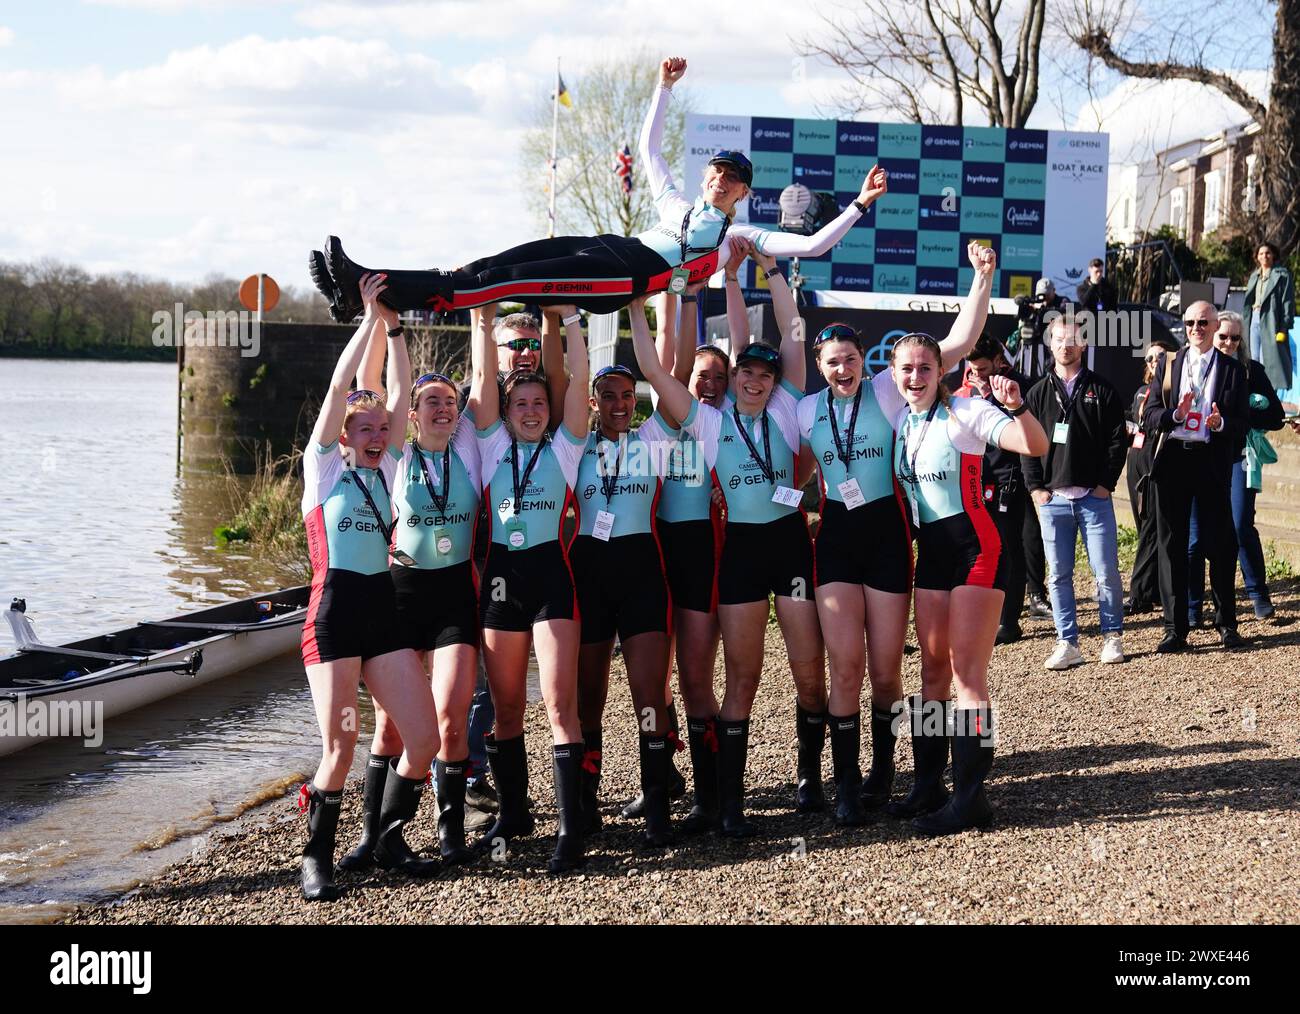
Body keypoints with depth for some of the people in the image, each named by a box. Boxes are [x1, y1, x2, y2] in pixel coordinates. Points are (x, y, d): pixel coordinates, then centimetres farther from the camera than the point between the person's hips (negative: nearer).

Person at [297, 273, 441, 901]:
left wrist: (395, 328, 4)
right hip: (335, 611, -5)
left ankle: (389, 839, 17)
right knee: (340, 747, -9)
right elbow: (338, 389, -7)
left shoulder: (385, 470, 15)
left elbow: (399, 393, 7)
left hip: (383, 609, 5)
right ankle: (317, 855, 11)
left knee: (424, 736, -3)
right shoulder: (324, 467, 3)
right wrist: (371, 320, -7)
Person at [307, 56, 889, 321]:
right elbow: (648, 147, 39)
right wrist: (665, 87, 34)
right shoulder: (674, 201, 35)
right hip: (615, 248, 6)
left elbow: (812, 245, 11)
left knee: (518, 279, -24)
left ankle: (373, 293, -37)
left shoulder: (739, 234, 19)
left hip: (636, 275, -6)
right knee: (504, 265, -17)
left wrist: (859, 203, 8)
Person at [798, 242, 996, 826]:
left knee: (886, 671, 3)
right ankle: (846, 784, 5)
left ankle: (882, 768, 27)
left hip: (887, 532, -1)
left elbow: (960, 342, -9)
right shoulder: (807, 410, 5)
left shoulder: (887, 390, -3)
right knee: (846, 665, -8)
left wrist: (982, 278, -17)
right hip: (836, 536, 1)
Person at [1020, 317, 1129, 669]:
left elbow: (1118, 439, 3)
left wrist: (1106, 483, -5)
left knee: (1106, 572, -2)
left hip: (1094, 497, -2)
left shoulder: (1102, 390, 5)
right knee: (1059, 575, 4)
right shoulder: (1038, 394, 10)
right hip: (1052, 498, 2)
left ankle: (1112, 636, 13)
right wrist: (1035, 487, -1)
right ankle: (1067, 644, 10)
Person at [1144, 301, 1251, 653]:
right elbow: (1150, 416, 4)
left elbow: (1242, 423, 3)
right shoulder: (1168, 364, 10)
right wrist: (1176, 414, -15)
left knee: (1219, 544, 3)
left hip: (1212, 461, -1)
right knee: (1172, 544, 4)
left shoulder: (1232, 370, 7)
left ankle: (1226, 623, 19)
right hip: (1172, 459, 1)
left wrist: (1221, 423, -18)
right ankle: (1175, 629, 9)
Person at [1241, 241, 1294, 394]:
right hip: (1254, 319, 6)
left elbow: (1288, 302, -8)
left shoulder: (1282, 275, -3)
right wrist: (1244, 323, 11)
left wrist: (1284, 328, -14)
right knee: (1255, 359, 7)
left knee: (1269, 358, -9)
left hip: (1271, 322, -6)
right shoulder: (1254, 276, 17)